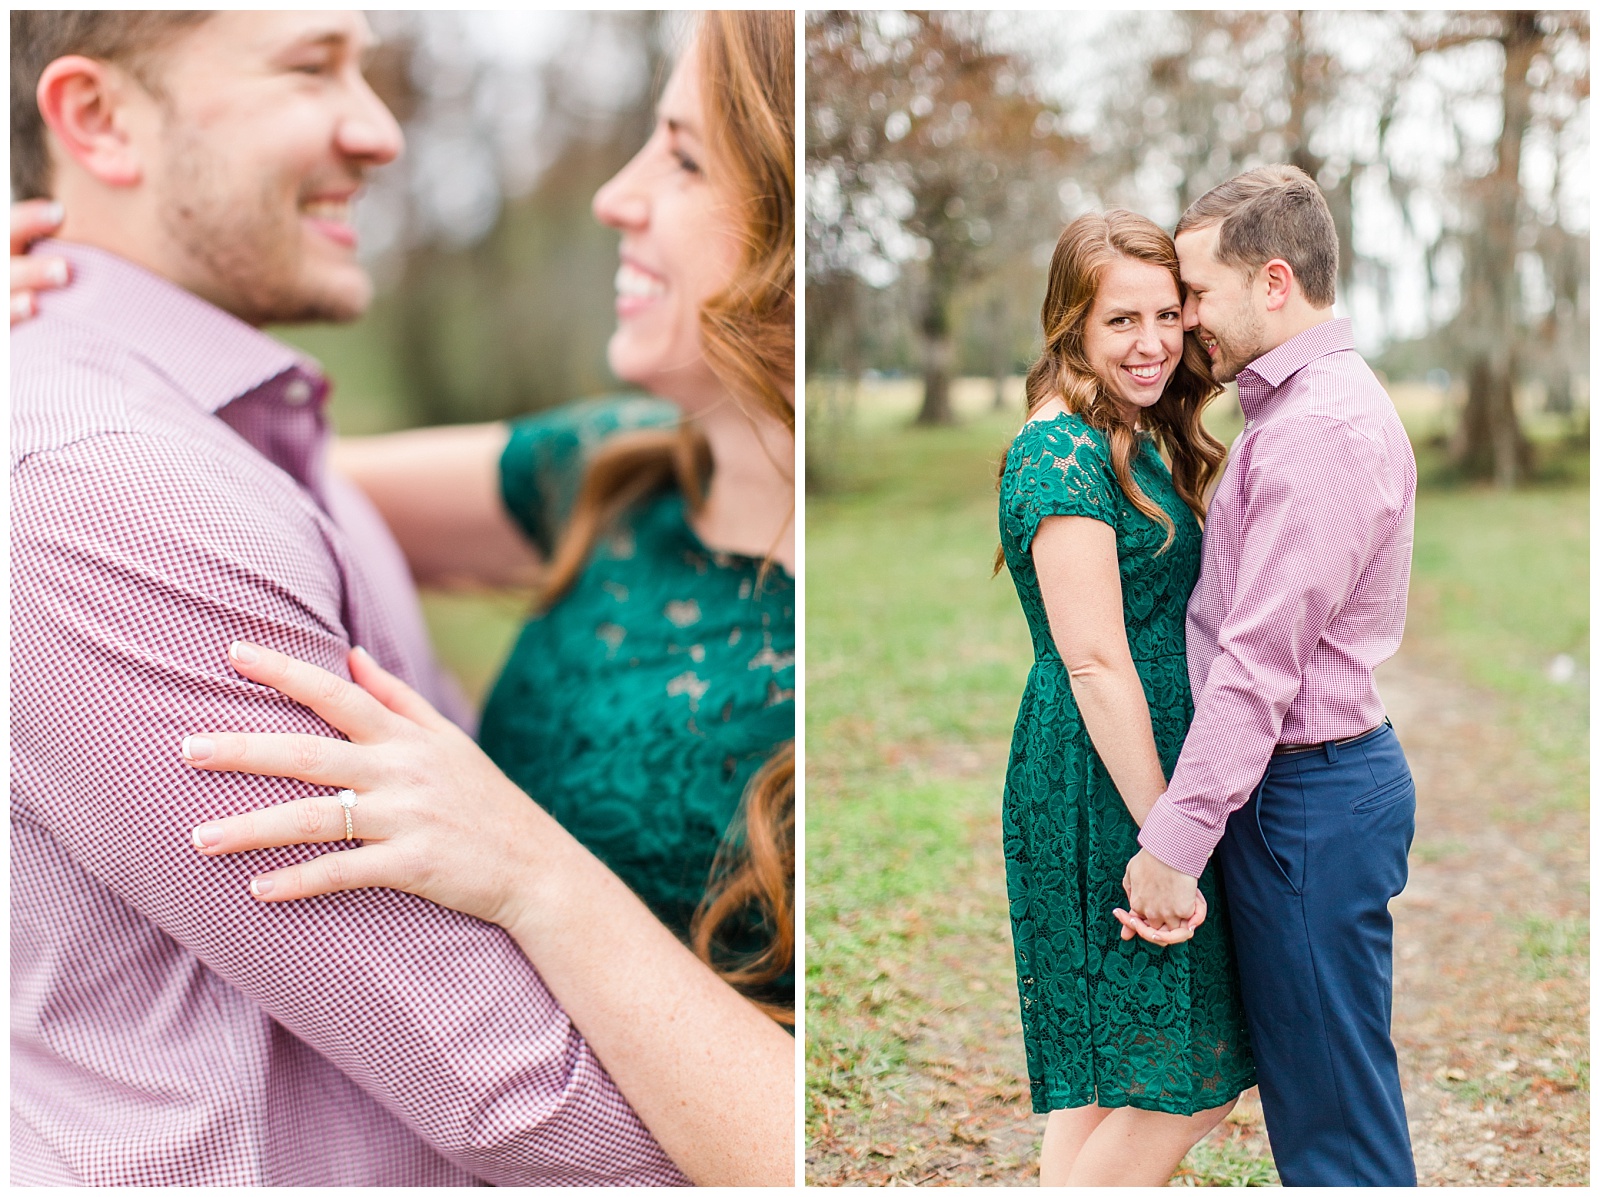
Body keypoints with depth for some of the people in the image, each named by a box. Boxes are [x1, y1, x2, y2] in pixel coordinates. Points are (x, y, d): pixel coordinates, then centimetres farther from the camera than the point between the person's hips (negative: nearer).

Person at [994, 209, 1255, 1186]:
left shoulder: (1133, 445, 14)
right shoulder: (1064, 453, -16)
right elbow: (1095, 663, -20)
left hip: (1153, 766, 9)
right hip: (1103, 785, -9)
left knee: (1107, 1084, 14)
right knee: (1183, 1082, -3)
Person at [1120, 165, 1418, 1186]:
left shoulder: (1319, 430, -19)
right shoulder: (1305, 404, 14)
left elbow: (1259, 666, -24)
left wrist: (1175, 841, -22)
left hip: (1310, 793, -10)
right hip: (1314, 775, 10)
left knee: (1334, 1103, 0)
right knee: (1303, 1072, 18)